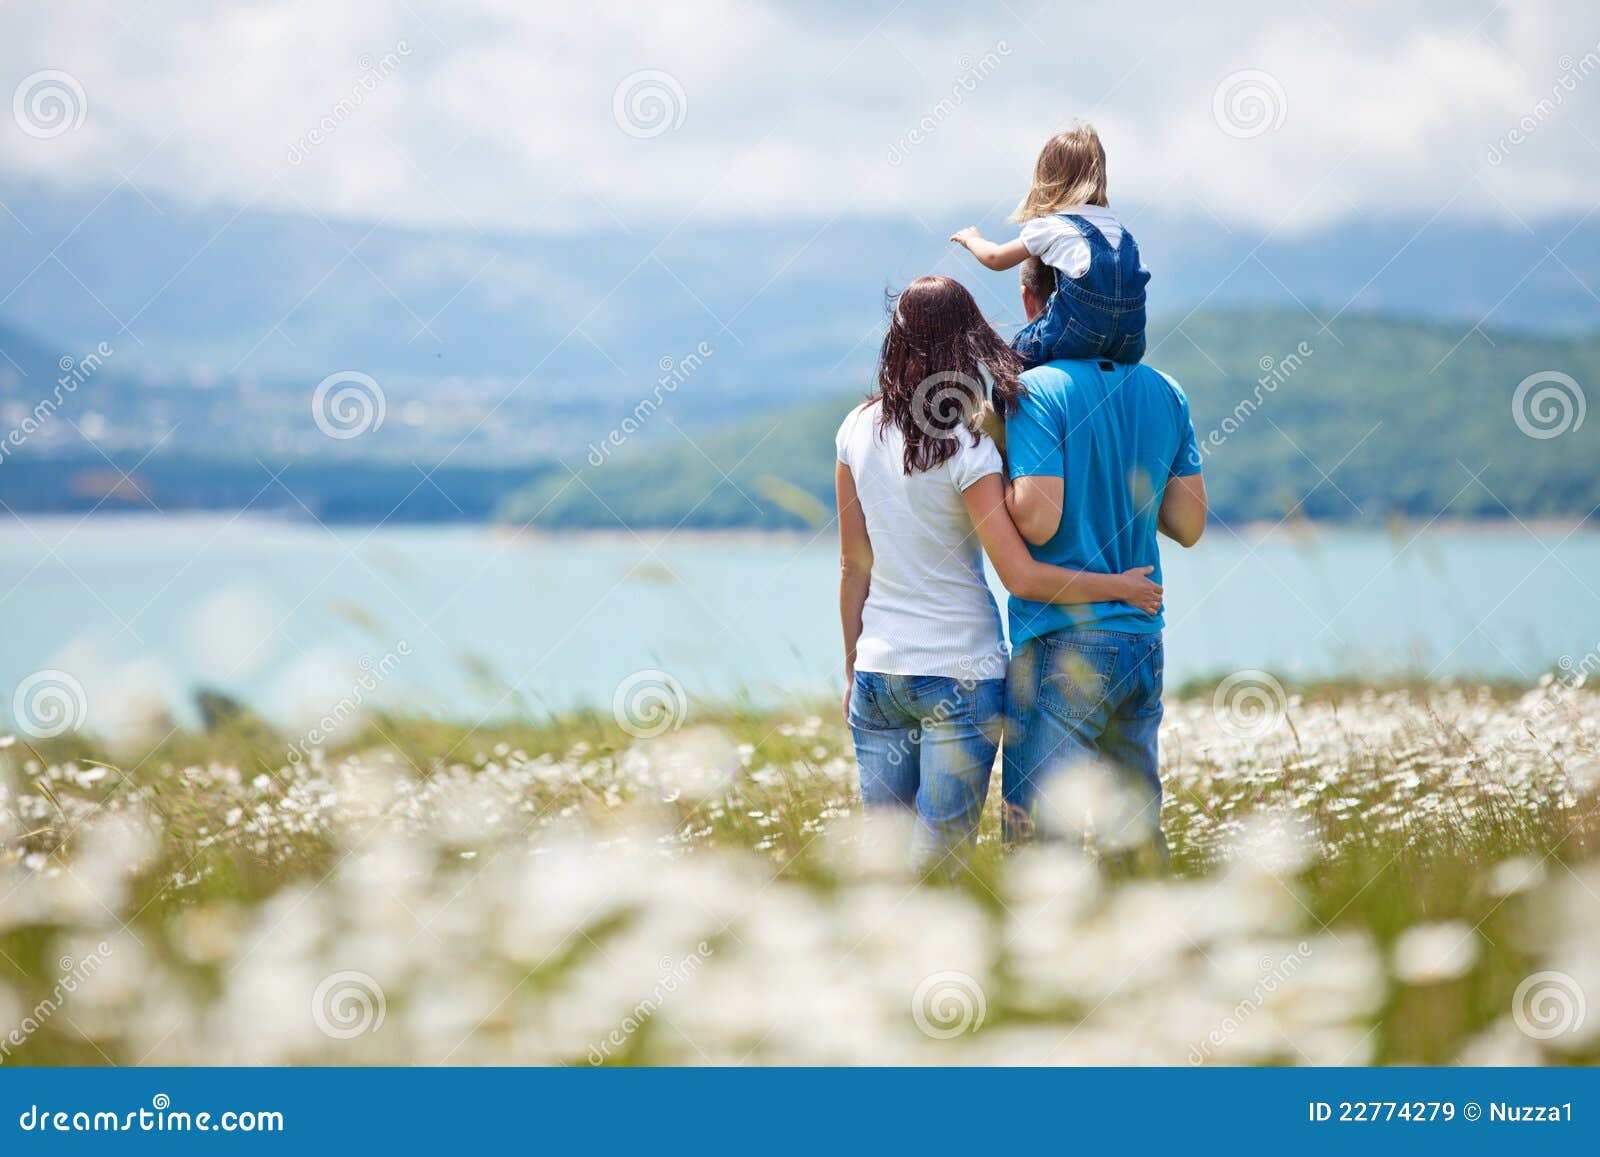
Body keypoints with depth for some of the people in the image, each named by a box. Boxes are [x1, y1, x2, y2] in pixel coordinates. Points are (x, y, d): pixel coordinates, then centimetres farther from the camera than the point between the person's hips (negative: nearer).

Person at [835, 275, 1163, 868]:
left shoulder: (858, 430, 2)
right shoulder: (966, 449, -13)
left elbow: (854, 565, 8)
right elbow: (1022, 577, -16)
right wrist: (1118, 586, -4)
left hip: (878, 669, 5)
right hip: (961, 673, -5)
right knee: (936, 861, 1)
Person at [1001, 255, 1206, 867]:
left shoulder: (1038, 391, -10)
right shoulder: (1166, 393, 9)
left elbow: (1037, 521, -18)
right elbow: (1189, 524, 11)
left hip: (1061, 642, -6)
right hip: (1142, 639, 6)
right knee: (1138, 830, 12)